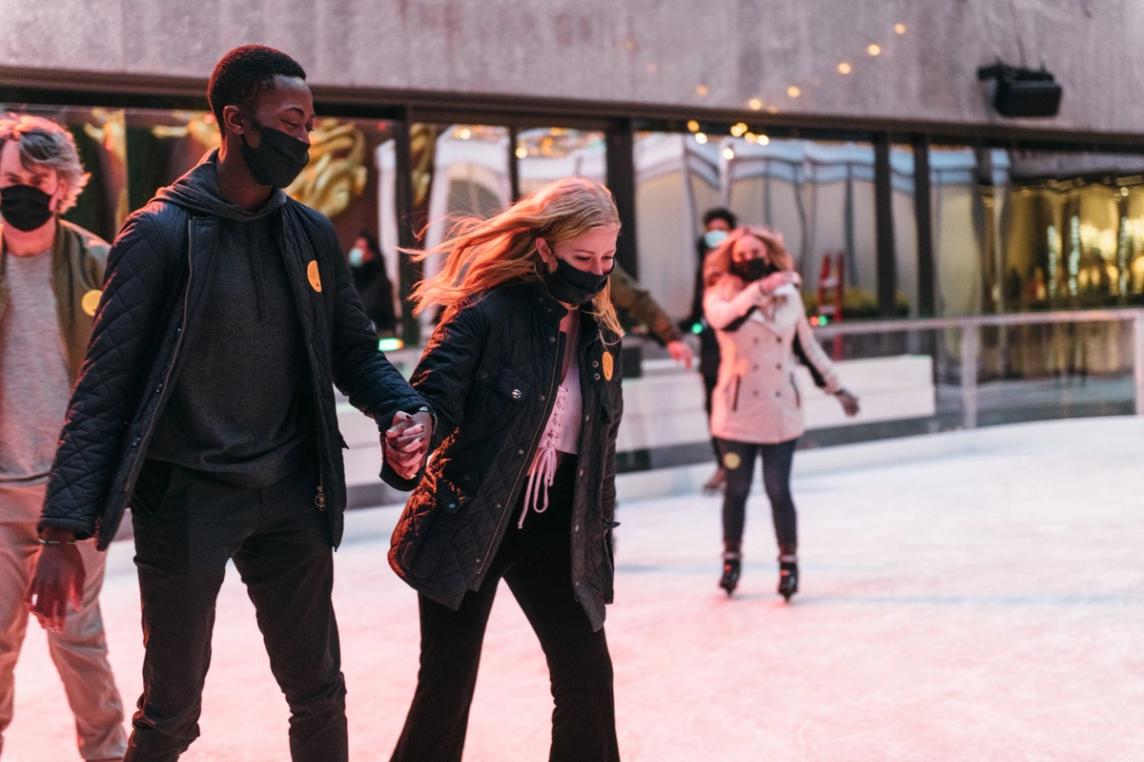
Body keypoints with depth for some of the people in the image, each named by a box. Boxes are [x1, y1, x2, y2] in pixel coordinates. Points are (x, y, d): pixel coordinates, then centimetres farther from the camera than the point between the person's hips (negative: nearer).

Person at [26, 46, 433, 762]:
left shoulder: (312, 234, 5)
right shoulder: (161, 233, -10)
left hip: (290, 500, 5)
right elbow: (105, 386, -12)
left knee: (319, 696, 13)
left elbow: (355, 352, 12)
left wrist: (407, 409, -11)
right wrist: (64, 530, -18)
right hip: (185, 503, -4)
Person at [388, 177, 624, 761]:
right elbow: (434, 401, -16)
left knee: (587, 678, 5)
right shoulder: (487, 311, -14)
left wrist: (599, 529, 15)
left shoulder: (600, 333, 5)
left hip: (555, 526, 5)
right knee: (447, 686, 3)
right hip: (467, 520, -5)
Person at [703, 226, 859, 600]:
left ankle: (789, 562, 16)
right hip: (737, 411, -1)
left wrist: (837, 388, 12)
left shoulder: (789, 294, 4)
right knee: (737, 489, 6)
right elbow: (721, 318, -28)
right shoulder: (722, 293, -3)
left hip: (780, 410, 1)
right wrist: (759, 289, -31)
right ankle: (732, 558, 25)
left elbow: (809, 347, 12)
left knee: (778, 489, -1)